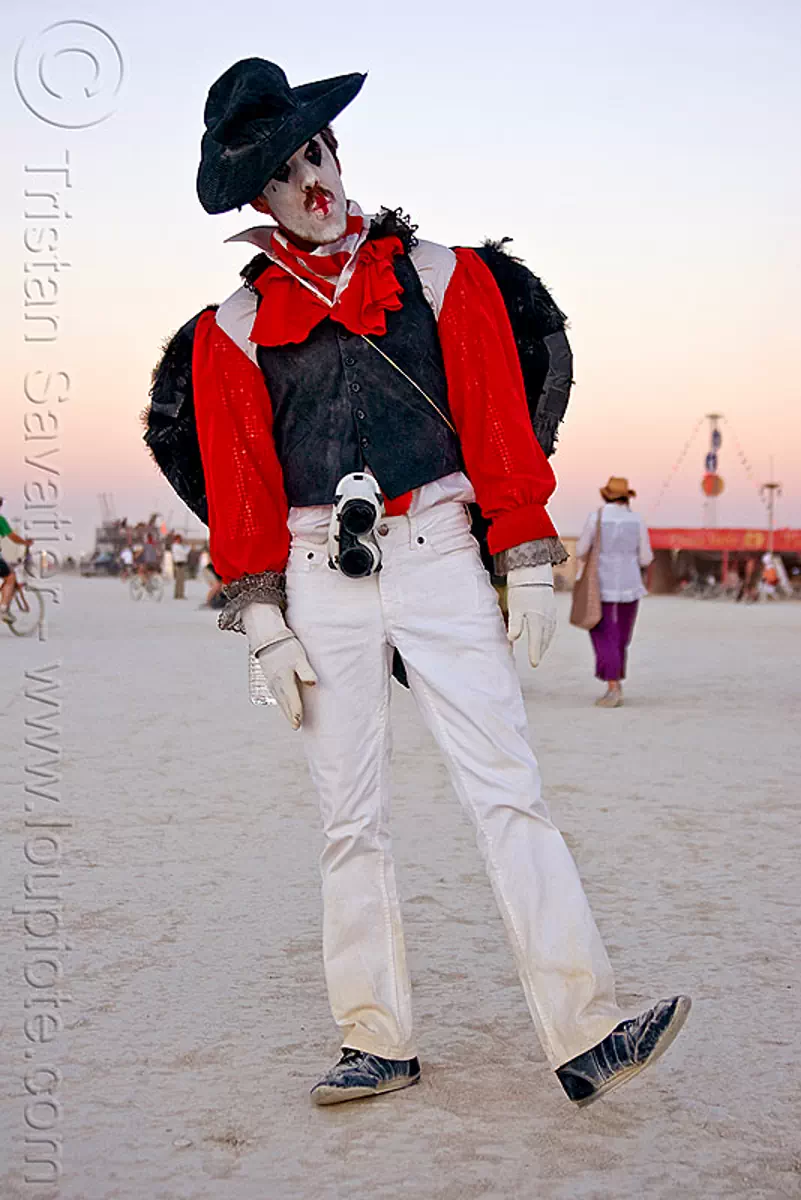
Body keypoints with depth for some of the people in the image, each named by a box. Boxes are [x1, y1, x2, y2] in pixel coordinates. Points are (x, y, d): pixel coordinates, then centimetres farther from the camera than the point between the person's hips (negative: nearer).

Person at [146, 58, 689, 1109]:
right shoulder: (234, 328, 9)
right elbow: (240, 482, 6)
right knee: (353, 820, 5)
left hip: (439, 558, -1)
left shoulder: (441, 275, 8)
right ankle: (379, 1043, 13)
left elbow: (500, 424, 4)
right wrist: (263, 623, -1)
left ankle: (586, 1033, -8)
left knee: (508, 790, -8)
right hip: (321, 580, 1)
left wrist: (530, 566, -1)